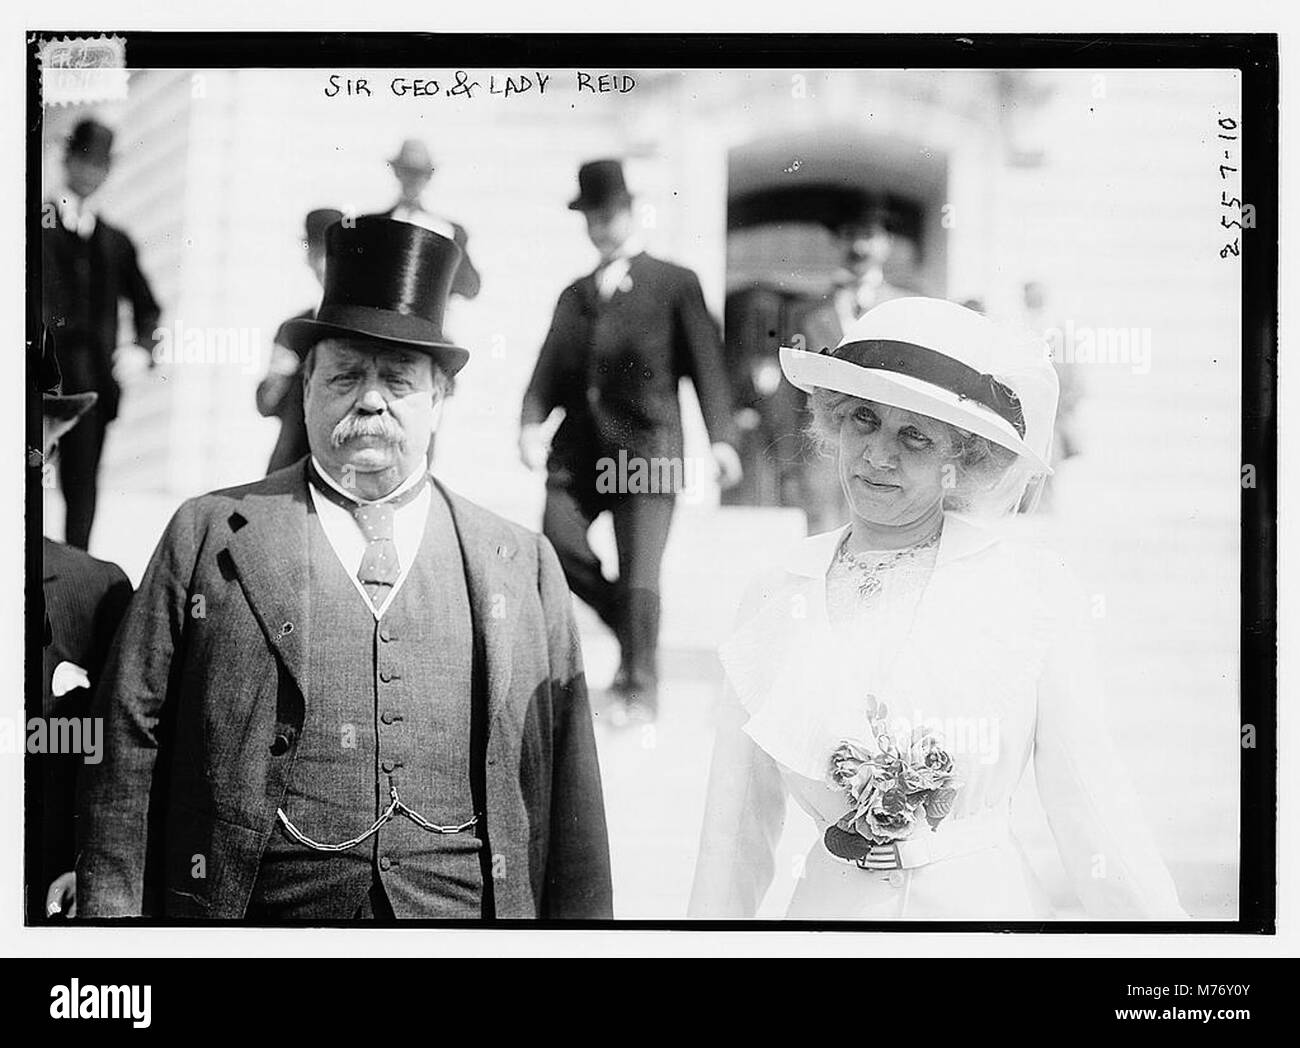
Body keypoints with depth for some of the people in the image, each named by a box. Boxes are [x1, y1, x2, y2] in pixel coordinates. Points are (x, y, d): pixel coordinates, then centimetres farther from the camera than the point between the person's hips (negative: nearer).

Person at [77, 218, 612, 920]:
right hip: (262, 920, -1)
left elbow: (570, 797, 8)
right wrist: (111, 927, -3)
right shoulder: (207, 535, 6)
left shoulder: (523, 565, 10)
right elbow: (127, 752, 3)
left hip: (466, 918, 2)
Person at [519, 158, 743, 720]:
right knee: (555, 541, -13)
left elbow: (706, 364, 0)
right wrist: (531, 425, -8)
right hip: (580, 446, 4)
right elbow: (549, 368, 11)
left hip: (647, 447, -4)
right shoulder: (574, 295, 20)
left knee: (639, 574, -9)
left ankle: (640, 689, 7)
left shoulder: (675, 285, 6)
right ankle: (630, 626, 12)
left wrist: (721, 437, -13)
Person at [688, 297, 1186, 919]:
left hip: (990, 901, -2)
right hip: (828, 908, 2)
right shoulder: (773, 599, -3)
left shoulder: (1037, 593, -10)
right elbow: (736, 832, 2)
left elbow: (1090, 815, -8)